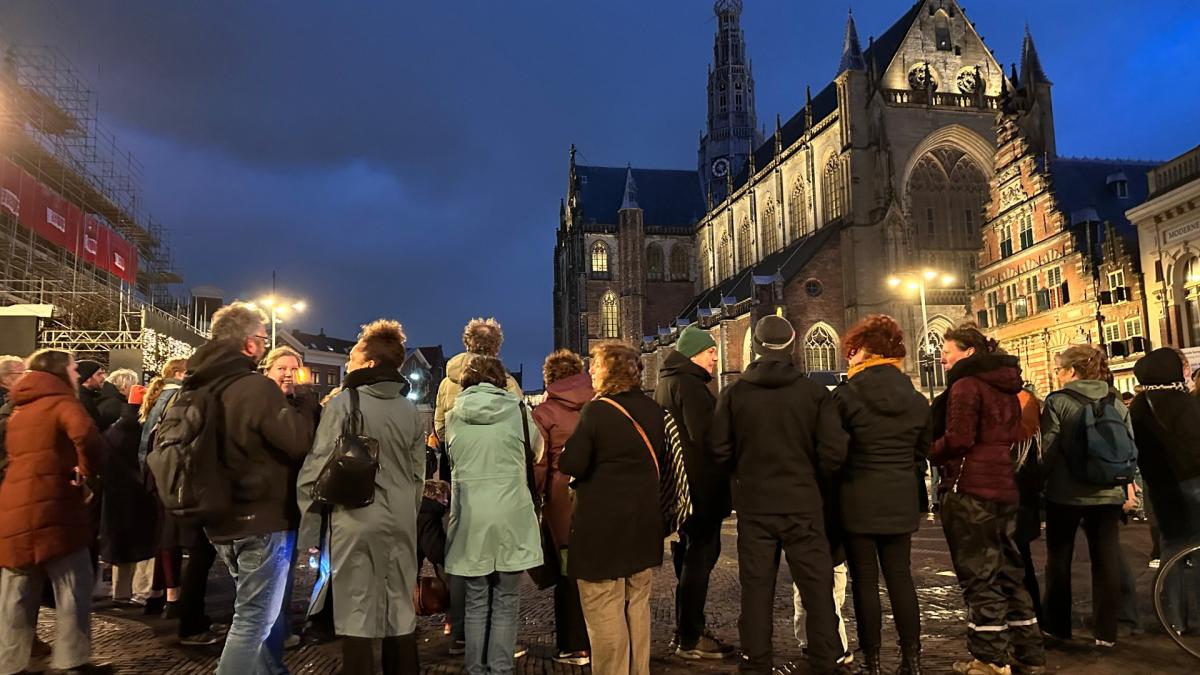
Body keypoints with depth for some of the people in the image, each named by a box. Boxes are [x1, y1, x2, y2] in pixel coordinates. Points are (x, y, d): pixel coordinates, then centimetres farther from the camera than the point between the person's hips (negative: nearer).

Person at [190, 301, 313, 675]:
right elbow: (301, 441, -25)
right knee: (255, 617, 2)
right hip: (262, 521, -9)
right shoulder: (255, 387, -20)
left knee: (256, 610, 22)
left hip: (222, 520, 9)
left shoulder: (198, 387, 7)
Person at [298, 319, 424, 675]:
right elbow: (418, 473, 11)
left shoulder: (344, 402, -7)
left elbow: (319, 465, -8)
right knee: (401, 611, 12)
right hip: (401, 521, 5)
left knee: (356, 614, 3)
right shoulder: (410, 410, 7)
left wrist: (308, 516, 2)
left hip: (354, 518, -4)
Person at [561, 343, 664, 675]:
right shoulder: (654, 410, 4)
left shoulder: (596, 411, -16)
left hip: (603, 523, -7)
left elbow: (571, 466, -16)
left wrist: (570, 451, 3)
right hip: (643, 522, 7)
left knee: (604, 612, 3)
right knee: (637, 605, 17)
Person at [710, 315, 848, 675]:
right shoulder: (815, 392, -7)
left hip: (753, 504, 1)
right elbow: (834, 452, -8)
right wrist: (812, 478, 11)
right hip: (803, 503, -1)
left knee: (756, 585, 10)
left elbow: (720, 451, -4)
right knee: (817, 585, 10)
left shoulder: (733, 393, -4)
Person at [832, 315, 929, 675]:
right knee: (900, 577, 12)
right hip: (901, 502, 4)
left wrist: (833, 496, 7)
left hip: (859, 500, -4)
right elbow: (921, 454, 13)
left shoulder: (846, 395, -10)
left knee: (865, 580, 4)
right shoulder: (916, 399, 5)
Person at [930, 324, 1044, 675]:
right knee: (1008, 570, 15)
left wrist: (928, 452, -4)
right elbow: (1012, 436, 19)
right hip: (1003, 486, 9)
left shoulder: (965, 384, -12)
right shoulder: (1005, 386, 15)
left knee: (979, 576, -1)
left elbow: (957, 439, -19)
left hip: (970, 488, -9)